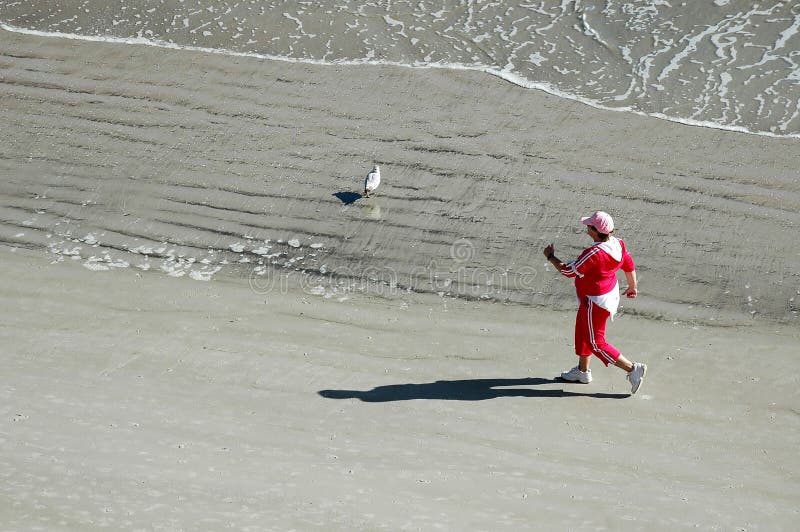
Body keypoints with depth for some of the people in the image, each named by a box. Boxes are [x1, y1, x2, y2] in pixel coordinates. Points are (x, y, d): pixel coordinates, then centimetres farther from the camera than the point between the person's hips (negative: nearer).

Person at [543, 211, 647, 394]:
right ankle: (583, 371, 42)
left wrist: (551, 257, -5)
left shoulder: (593, 253, -33)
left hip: (596, 302, -9)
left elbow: (569, 271, -22)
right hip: (611, 293, 9)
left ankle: (633, 369, 6)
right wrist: (633, 286, 25)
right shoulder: (618, 244, -8)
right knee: (582, 331, 26)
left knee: (596, 343, 6)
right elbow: (630, 265, 7)